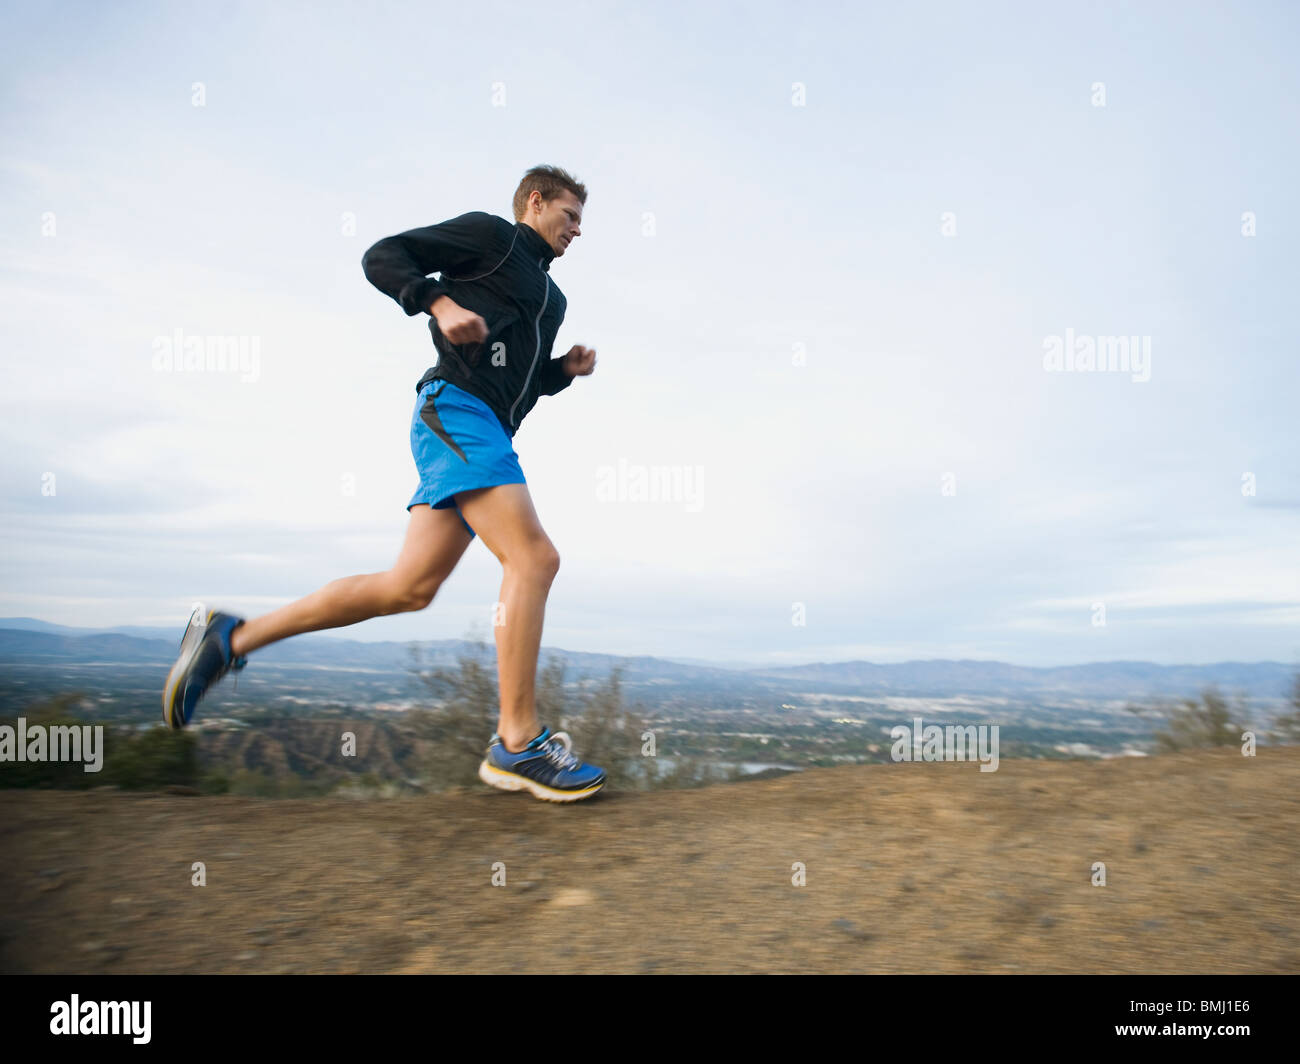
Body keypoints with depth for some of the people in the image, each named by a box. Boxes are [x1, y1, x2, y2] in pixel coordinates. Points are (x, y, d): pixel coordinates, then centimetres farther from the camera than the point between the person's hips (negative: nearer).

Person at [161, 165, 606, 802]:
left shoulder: (551, 296, 30)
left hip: (485, 430, 9)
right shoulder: (489, 234, 7)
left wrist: (566, 369, 16)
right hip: (455, 408, -9)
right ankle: (517, 745, -17)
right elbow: (382, 256, 2)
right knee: (534, 558, -20)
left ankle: (231, 638, 9)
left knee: (409, 588, 1)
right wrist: (439, 302, -14)